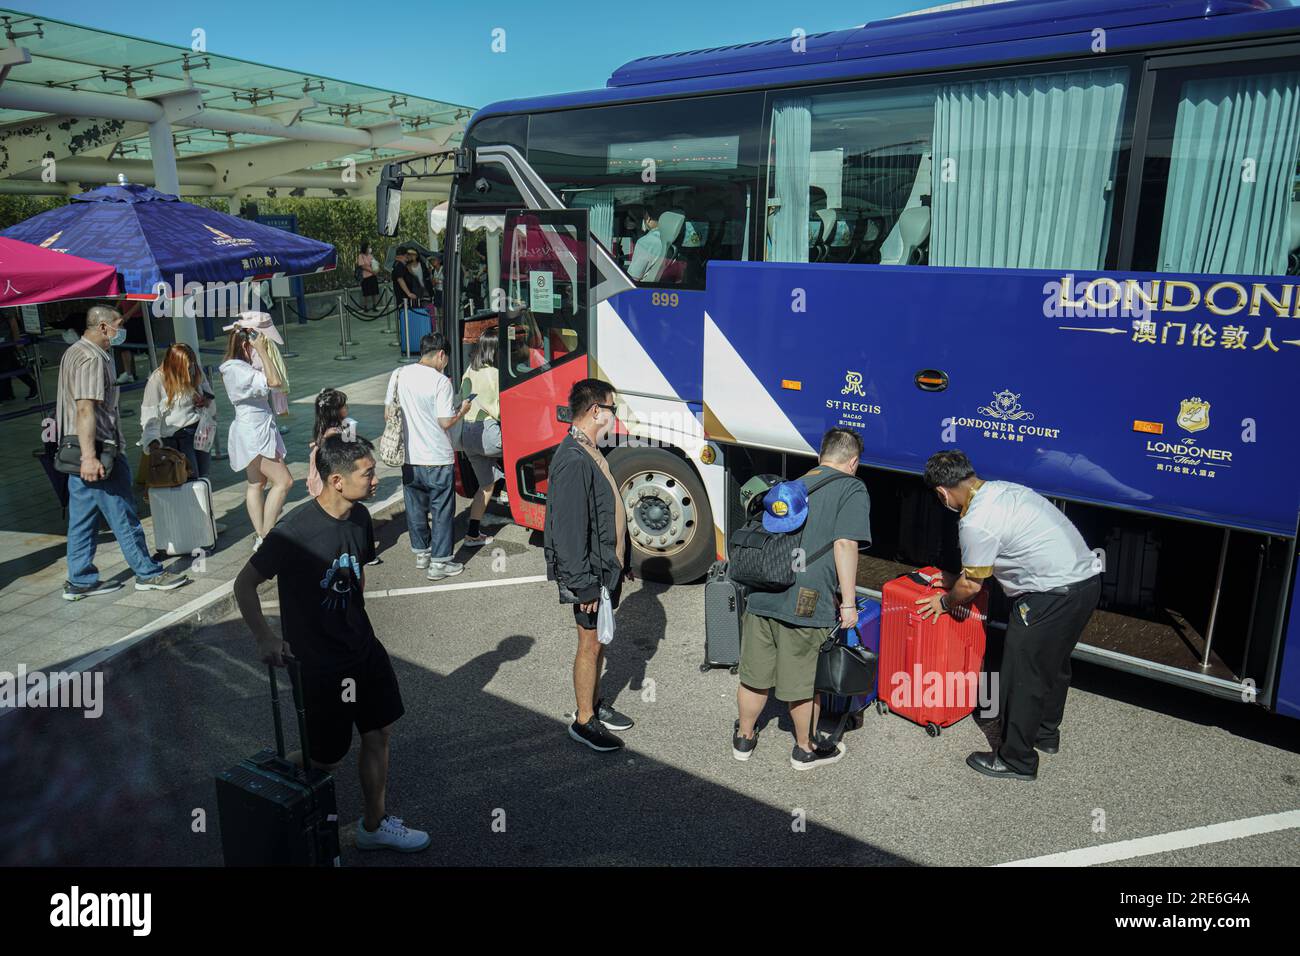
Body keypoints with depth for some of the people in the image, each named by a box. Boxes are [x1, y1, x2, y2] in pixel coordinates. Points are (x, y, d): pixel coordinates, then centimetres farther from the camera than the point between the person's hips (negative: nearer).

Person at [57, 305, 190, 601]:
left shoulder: (73, 353, 19)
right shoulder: (92, 358, -15)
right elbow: (85, 409, -24)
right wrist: (90, 456, -29)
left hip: (81, 452, 10)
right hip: (98, 451, -10)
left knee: (82, 519, 12)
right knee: (123, 515, -2)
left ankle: (80, 581, 17)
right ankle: (148, 573, 6)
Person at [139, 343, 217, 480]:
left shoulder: (196, 371, 2)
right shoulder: (157, 379, -13)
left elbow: (207, 390, 20)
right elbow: (150, 414, -14)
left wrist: (208, 399, -4)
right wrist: (153, 439, -27)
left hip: (199, 428, 5)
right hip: (176, 435, -5)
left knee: (203, 474, 9)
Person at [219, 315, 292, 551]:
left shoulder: (239, 366, 10)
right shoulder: (237, 369, -20)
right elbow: (274, 381, -27)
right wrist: (261, 351, -21)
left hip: (255, 432, 11)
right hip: (253, 433, -11)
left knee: (256, 483, 13)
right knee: (284, 481, -9)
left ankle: (260, 537, 20)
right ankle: (265, 536, -5)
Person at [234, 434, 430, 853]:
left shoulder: (360, 517, -2)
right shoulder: (295, 531, -24)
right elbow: (244, 584, -15)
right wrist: (264, 638, -22)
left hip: (363, 648, 7)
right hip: (319, 661, -7)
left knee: (378, 733, 14)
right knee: (326, 758, 6)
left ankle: (375, 824, 31)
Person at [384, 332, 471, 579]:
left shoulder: (398, 375, 1)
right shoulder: (440, 382, -15)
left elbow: (388, 414, 8)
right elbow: (445, 422, -15)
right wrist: (462, 411, 3)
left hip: (408, 457, 5)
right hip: (437, 459, -5)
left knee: (415, 507, 19)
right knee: (442, 511, 6)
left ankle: (421, 552, 32)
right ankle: (439, 563, 10)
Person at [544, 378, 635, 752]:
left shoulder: (592, 453, 9)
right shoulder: (573, 461, -24)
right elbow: (569, 529, -26)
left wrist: (620, 564, 21)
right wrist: (583, 585, -23)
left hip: (607, 569, 10)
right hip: (590, 574, -9)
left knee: (599, 641, 20)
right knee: (590, 644, 3)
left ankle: (595, 705, 35)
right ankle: (583, 721, 18)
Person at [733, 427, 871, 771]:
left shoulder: (793, 485, 20)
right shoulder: (852, 490, -1)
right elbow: (845, 545, -14)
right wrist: (848, 603, -11)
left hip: (760, 596, 6)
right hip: (805, 604, -6)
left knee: (754, 676, 19)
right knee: (805, 683, 13)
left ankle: (744, 739, 37)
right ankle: (806, 749, 31)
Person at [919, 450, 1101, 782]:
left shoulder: (976, 522, -18)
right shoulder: (1003, 489, 10)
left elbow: (971, 584, -6)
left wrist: (945, 602, 13)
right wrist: (955, 579, 29)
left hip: (1053, 596, -10)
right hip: (1087, 578, 10)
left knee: (1022, 676, 4)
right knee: (1053, 664, 26)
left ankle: (1016, 761, 17)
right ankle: (1046, 733, 44)